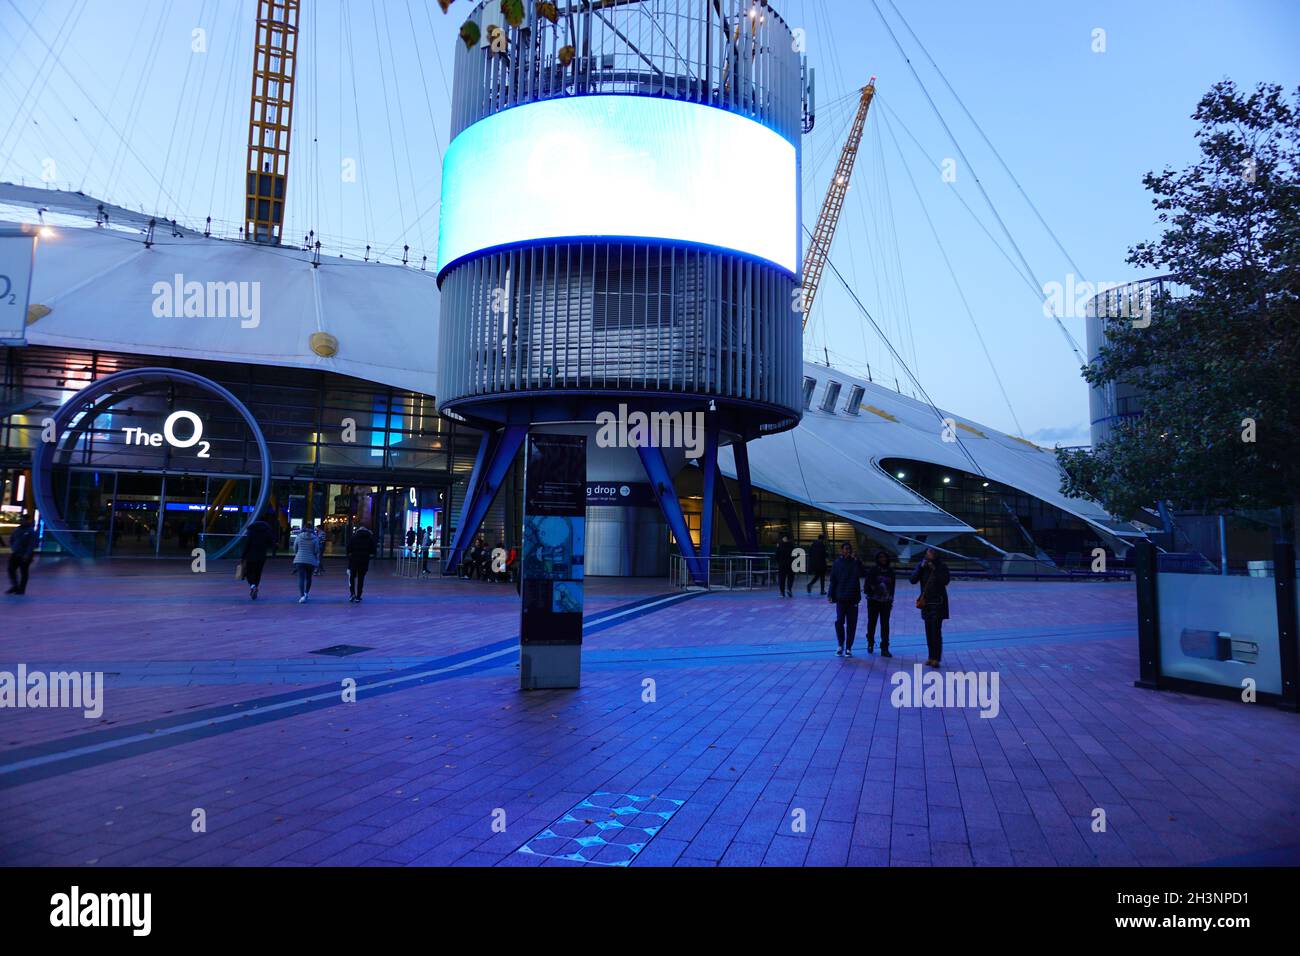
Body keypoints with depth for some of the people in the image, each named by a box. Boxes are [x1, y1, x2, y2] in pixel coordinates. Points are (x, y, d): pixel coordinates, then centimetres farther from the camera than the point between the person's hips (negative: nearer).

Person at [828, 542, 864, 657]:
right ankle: (840, 645, 13)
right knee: (839, 621, -7)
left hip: (853, 598, 0)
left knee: (851, 624, 4)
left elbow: (860, 574, -16)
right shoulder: (837, 563, 4)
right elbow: (833, 581, 5)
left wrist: (856, 561, -21)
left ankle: (848, 648, 14)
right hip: (841, 597, 0)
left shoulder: (855, 562, 2)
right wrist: (831, 595, 0)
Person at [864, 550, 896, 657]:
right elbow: (868, 583, -4)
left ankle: (884, 649, 2)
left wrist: (891, 600, 13)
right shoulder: (873, 569, -5)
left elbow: (892, 586, 13)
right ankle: (870, 644, 31)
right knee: (872, 623, 10)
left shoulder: (890, 570, 6)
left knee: (885, 624, -1)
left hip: (886, 601, 2)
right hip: (873, 600, -2)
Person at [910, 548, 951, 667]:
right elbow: (913, 580, -2)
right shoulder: (922, 565, 5)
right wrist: (921, 567, -12)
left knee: (936, 631, -11)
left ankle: (936, 658, -11)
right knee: (929, 631, 9)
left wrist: (934, 570, -19)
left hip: (938, 602, -4)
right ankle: (931, 657, 16)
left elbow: (946, 580, -13)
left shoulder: (942, 565, -4)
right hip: (926, 602, 4)